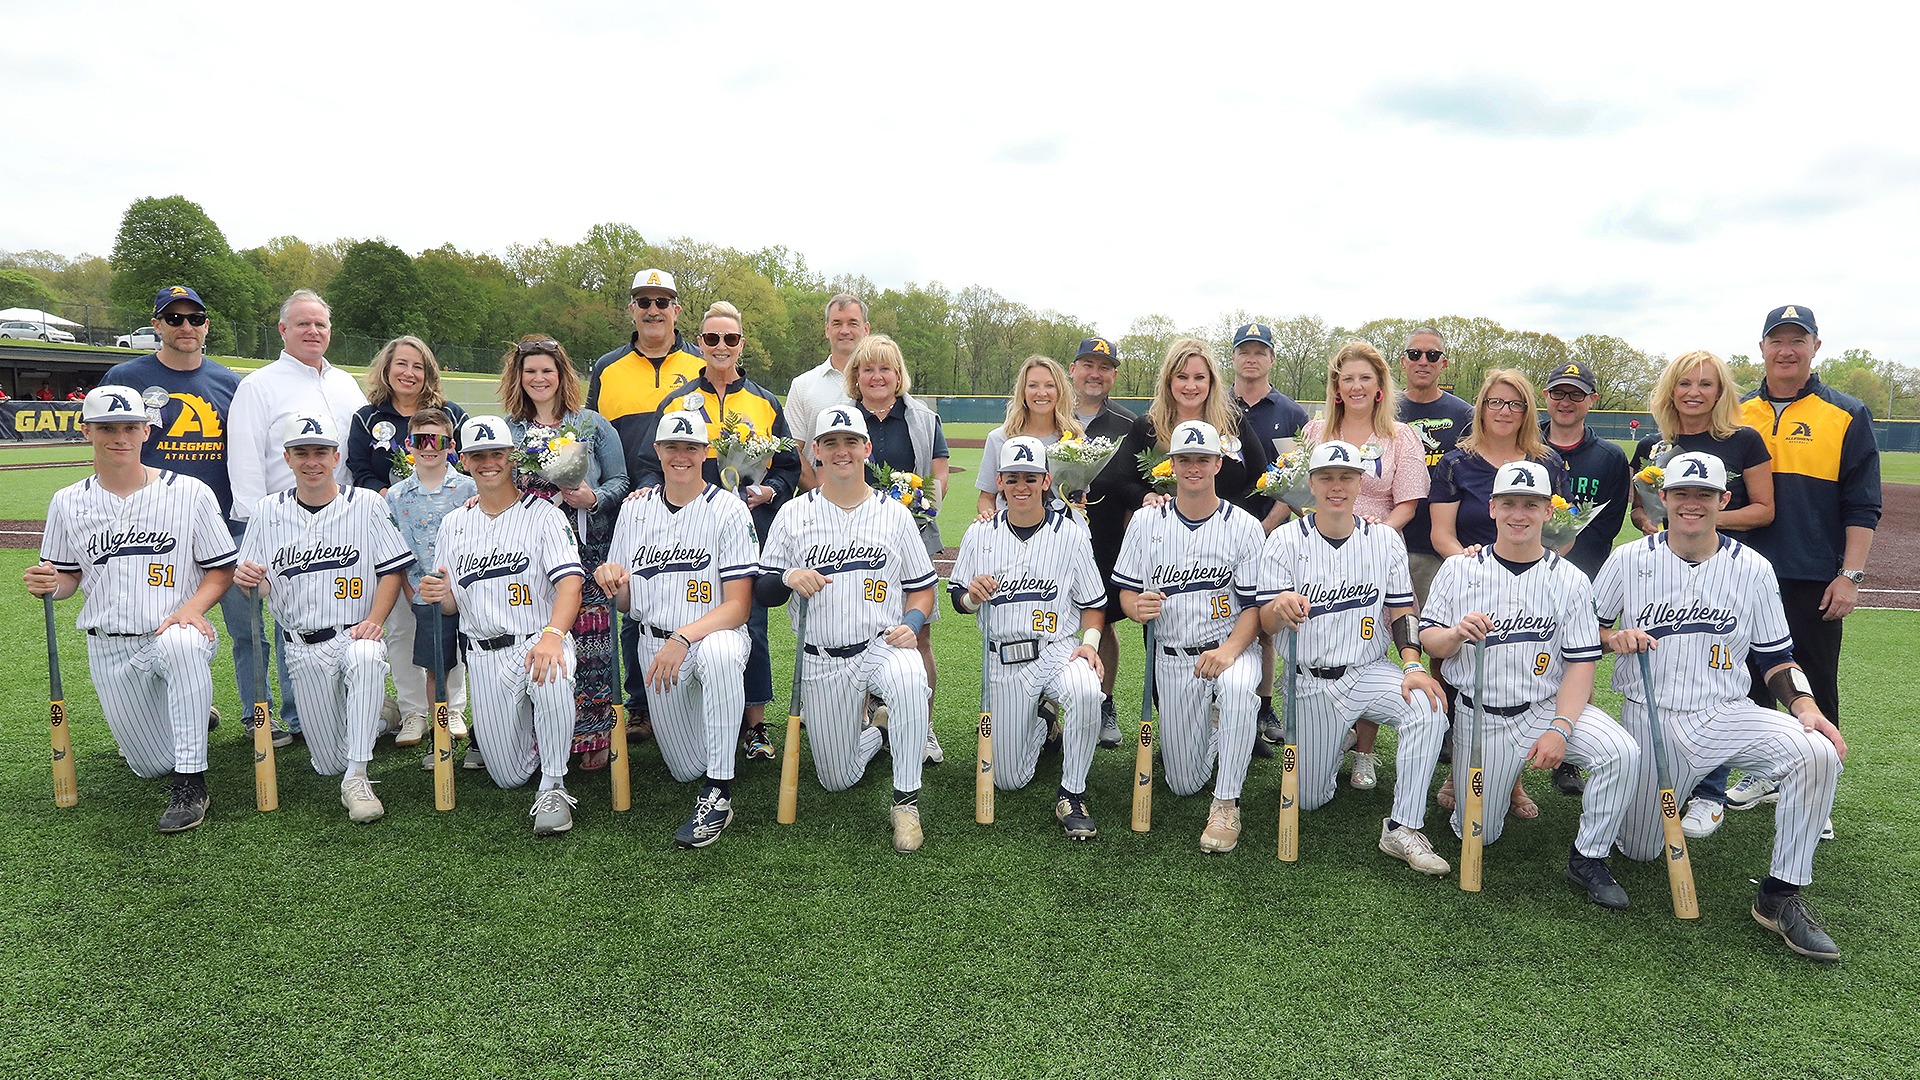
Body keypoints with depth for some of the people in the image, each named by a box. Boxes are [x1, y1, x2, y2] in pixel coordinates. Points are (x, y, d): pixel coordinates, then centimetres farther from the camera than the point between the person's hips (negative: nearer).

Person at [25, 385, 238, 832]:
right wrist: (47, 585, -11)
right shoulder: (68, 503, 6)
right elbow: (67, 577, 13)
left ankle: (191, 783, -31)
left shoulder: (190, 493, -4)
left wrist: (192, 608, -20)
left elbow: (221, 570, -2)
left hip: (176, 634, -4)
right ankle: (190, 716, 42)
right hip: (110, 651, 4)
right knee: (152, 767, 5)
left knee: (180, 643, -43)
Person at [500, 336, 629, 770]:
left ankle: (594, 737, 5)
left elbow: (619, 481, 6)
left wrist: (593, 498, -12)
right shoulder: (505, 430, 16)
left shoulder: (593, 425, 10)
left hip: (586, 553, -2)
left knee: (589, 643, -5)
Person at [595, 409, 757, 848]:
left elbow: (738, 605, -15)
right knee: (686, 769, 6)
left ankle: (718, 795, -31)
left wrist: (683, 639, -28)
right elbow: (626, 602, 10)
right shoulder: (635, 509, 5)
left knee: (719, 655, -42)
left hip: (715, 633, -4)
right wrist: (613, 581, -13)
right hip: (654, 643, 4)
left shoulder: (728, 510, -10)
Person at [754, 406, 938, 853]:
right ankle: (878, 730, 39)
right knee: (837, 779, 5)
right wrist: (789, 577, -18)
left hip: (882, 646, -1)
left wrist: (910, 624, -12)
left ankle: (907, 802, -22)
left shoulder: (894, 514, 5)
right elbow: (763, 591, 4)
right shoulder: (793, 514, 5)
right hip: (820, 661, 2)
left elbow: (922, 586, 8)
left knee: (910, 681, -38)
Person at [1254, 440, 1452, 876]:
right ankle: (1328, 741, 38)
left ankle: (1403, 828, -19)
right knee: (1309, 799, 3)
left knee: (1427, 709, -31)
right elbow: (1266, 622, -12)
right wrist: (1281, 607, -37)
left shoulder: (1386, 540, 1)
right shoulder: (1285, 541, -6)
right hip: (1310, 682, -1)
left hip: (1369, 672, 1)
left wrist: (1413, 666, -12)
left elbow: (1401, 612, 5)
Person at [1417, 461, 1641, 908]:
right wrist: (1456, 633, -24)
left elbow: (1581, 663, -6)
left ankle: (1588, 859, -7)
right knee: (1477, 835, 2)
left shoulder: (1570, 580, -2)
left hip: (1548, 706, 0)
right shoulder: (1458, 570, -1)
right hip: (1479, 718, 0)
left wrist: (1560, 728, -19)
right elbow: (1428, 641, 1)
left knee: (1622, 753, -28)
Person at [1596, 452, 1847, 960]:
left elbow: (1776, 655, 7)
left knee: (1818, 752, -30)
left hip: (1727, 714, 1)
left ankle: (1781, 895, -16)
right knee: (1638, 850, 1)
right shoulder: (1628, 560, -1)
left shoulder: (1752, 569, 2)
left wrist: (1804, 704, -11)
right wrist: (1612, 637, -16)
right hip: (1649, 720, -1)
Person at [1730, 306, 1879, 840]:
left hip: (1814, 583, -3)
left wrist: (1850, 576, -10)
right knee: (1751, 681, 12)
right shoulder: (1738, 414, 7)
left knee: (1815, 690, 4)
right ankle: (1764, 773, 28)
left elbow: (1862, 506, -3)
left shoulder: (1846, 415, -1)